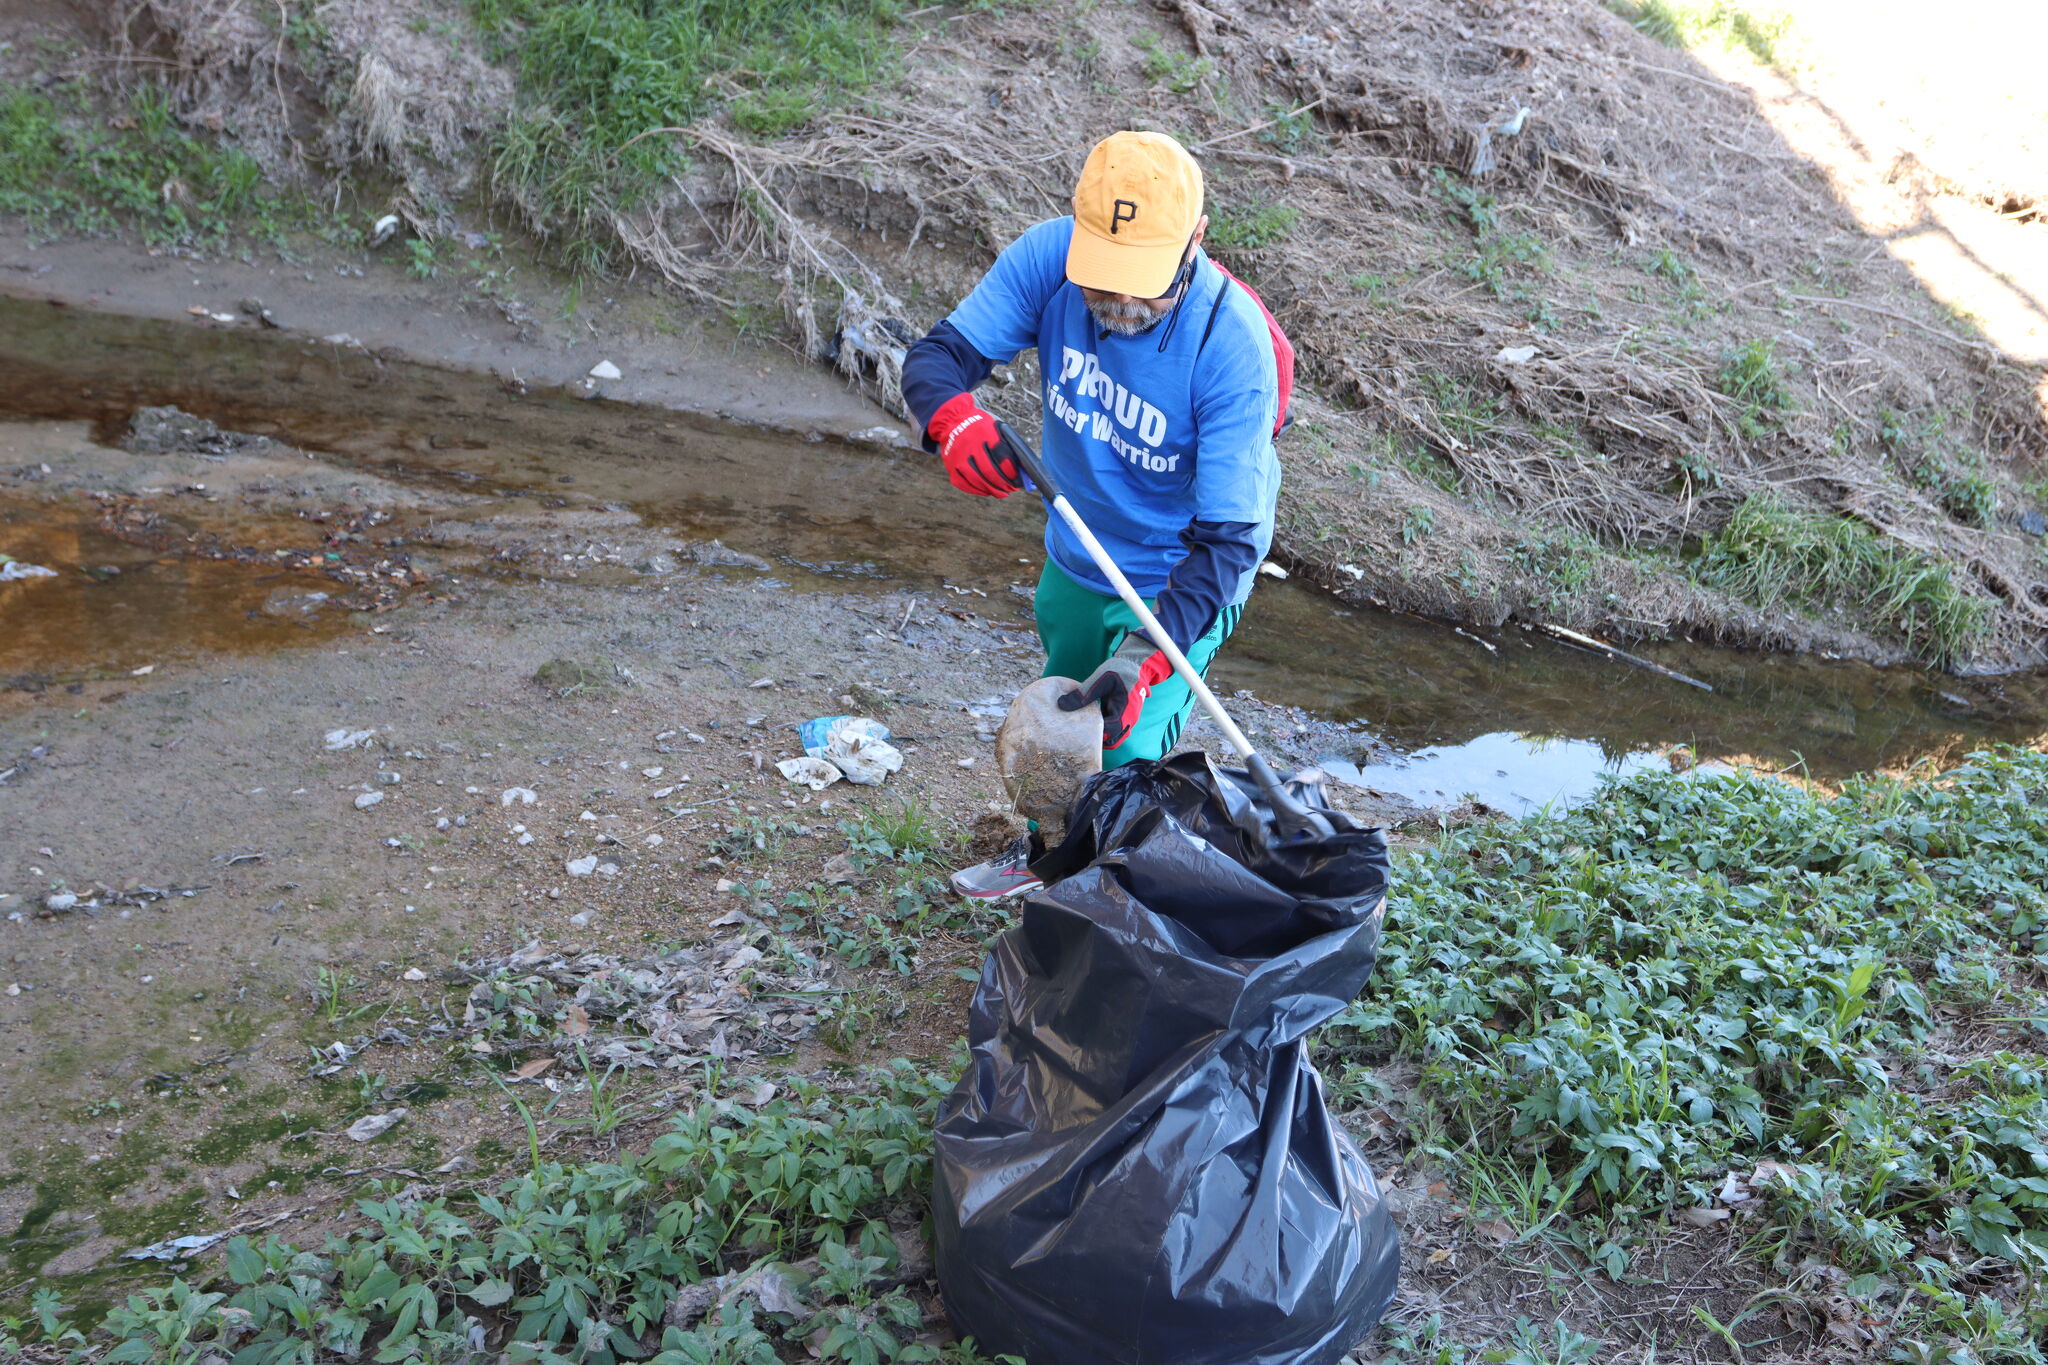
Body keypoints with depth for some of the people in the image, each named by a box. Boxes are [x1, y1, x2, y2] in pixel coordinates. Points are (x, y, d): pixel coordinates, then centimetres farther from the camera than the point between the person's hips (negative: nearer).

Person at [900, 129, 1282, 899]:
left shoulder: (1232, 348, -34)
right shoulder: (1051, 257, -23)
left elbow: (1227, 537, -33)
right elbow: (938, 353, -20)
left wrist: (1146, 655, -45)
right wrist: (952, 419, -45)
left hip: (1179, 581, -5)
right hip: (1075, 559, 5)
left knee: (1125, 753, -8)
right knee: (1057, 713, 25)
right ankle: (1045, 852, 54)